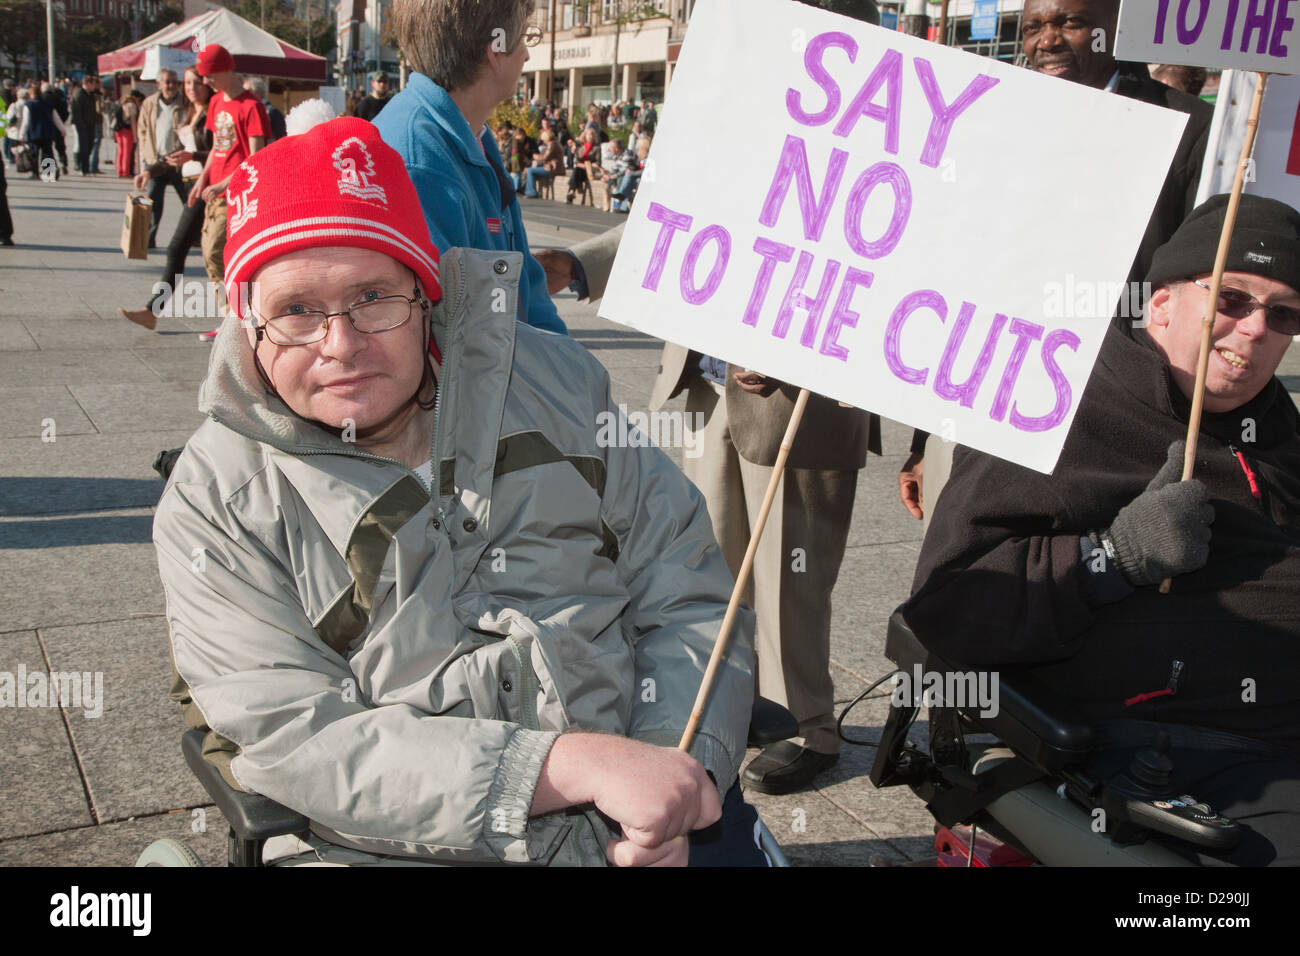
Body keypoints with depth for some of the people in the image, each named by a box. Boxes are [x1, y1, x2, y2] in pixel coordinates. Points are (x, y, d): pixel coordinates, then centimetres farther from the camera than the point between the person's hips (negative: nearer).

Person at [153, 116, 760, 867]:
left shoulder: (557, 381, 5)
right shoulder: (215, 503, -2)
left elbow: (689, 600, 7)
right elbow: (298, 743, -11)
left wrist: (673, 767, -11)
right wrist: (577, 764, -20)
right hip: (402, 847, -2)